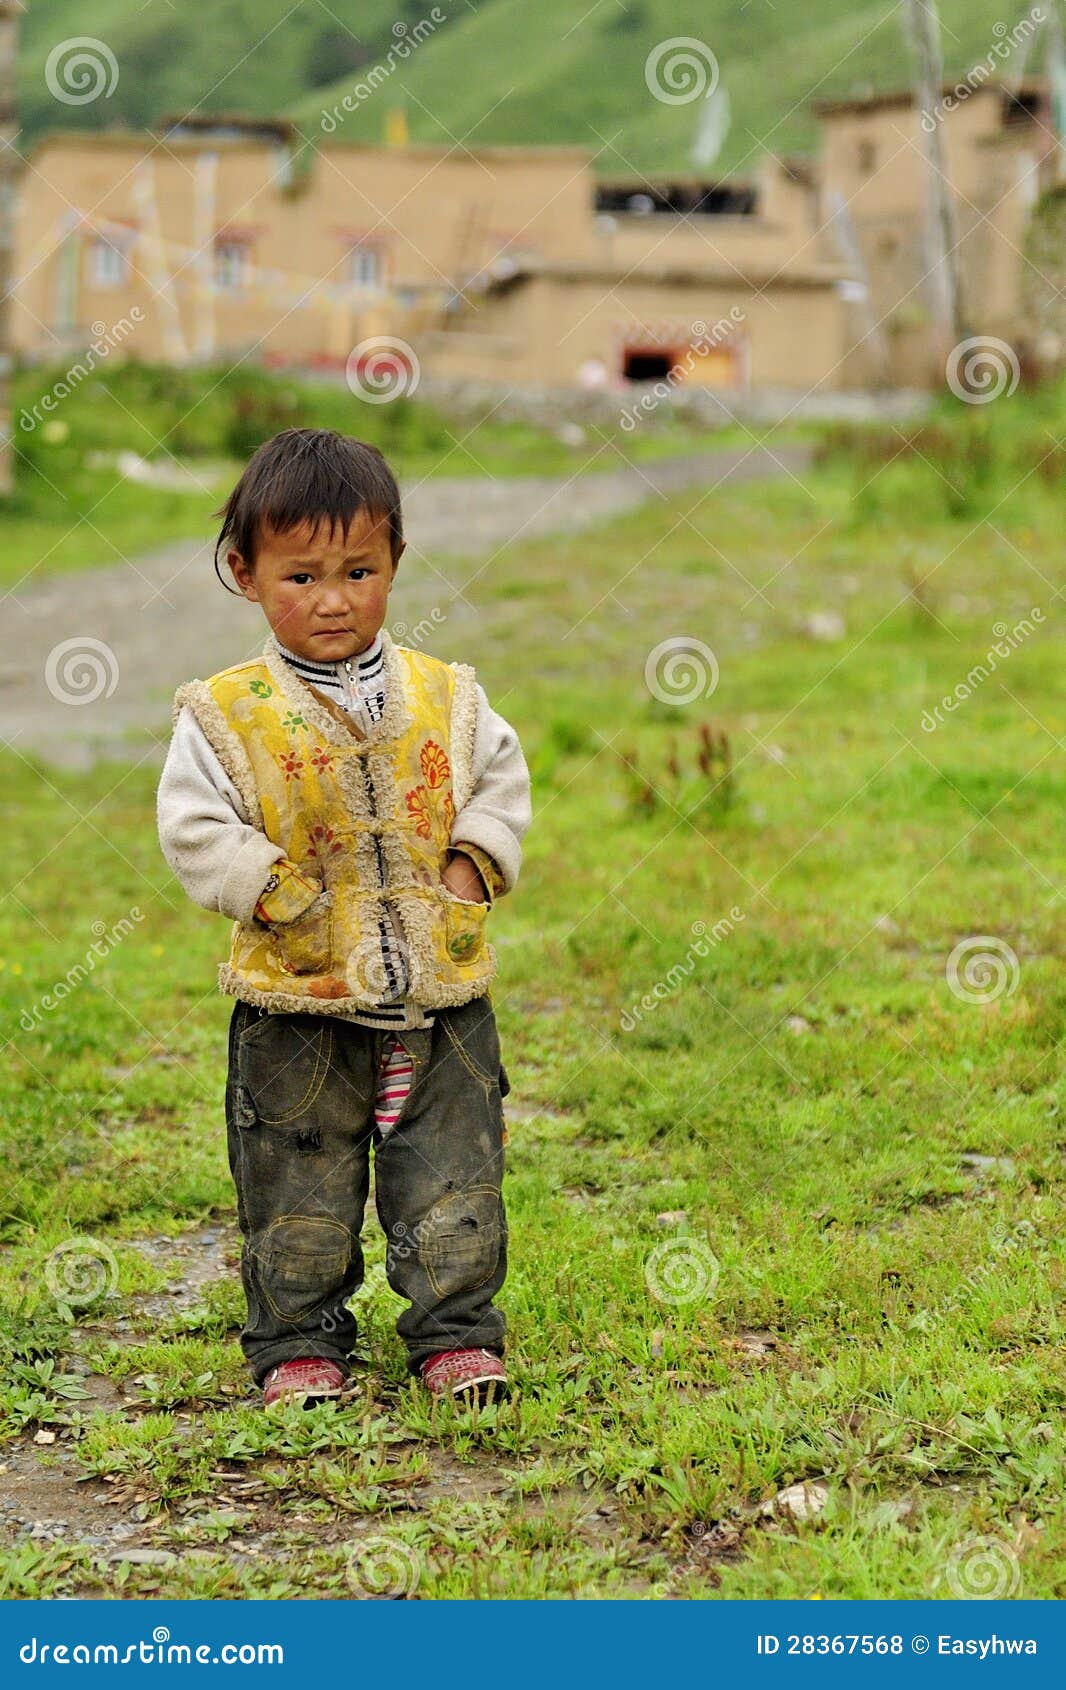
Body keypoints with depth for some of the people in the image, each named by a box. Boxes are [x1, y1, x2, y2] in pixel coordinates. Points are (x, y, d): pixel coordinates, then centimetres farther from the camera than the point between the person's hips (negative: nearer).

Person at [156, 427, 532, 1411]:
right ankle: (299, 1344, 23)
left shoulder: (445, 696, 2)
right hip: (297, 1009, -2)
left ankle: (457, 1334, 22)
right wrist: (280, 894, -14)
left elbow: (502, 780, 12)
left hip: (443, 998, 2)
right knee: (298, 1194, 8)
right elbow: (193, 828, -7)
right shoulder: (226, 715, -6)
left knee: (452, 1183, 8)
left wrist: (473, 865, -3)